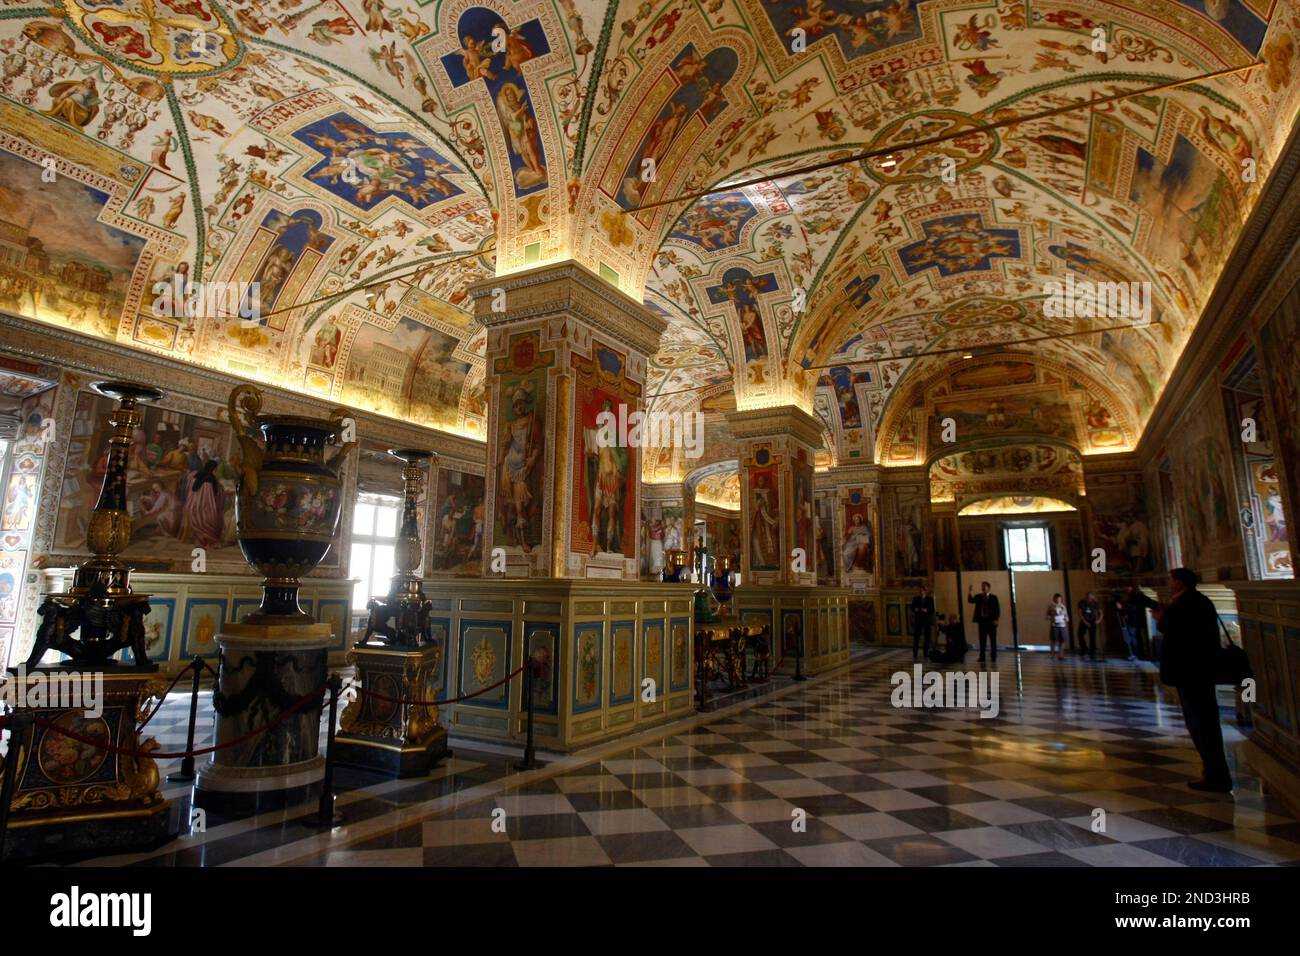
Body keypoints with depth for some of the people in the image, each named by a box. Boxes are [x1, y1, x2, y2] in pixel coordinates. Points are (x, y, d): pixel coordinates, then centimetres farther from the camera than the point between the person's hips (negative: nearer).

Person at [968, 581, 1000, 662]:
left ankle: (993, 655, 13)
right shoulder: (978, 596, 7)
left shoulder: (993, 597, 1)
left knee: (993, 639, 5)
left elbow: (997, 609, -1)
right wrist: (969, 592, -23)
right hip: (982, 620, 2)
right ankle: (982, 656, 7)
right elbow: (970, 601, -9)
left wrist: (996, 619, -10)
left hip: (991, 620, -2)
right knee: (982, 640, 3)